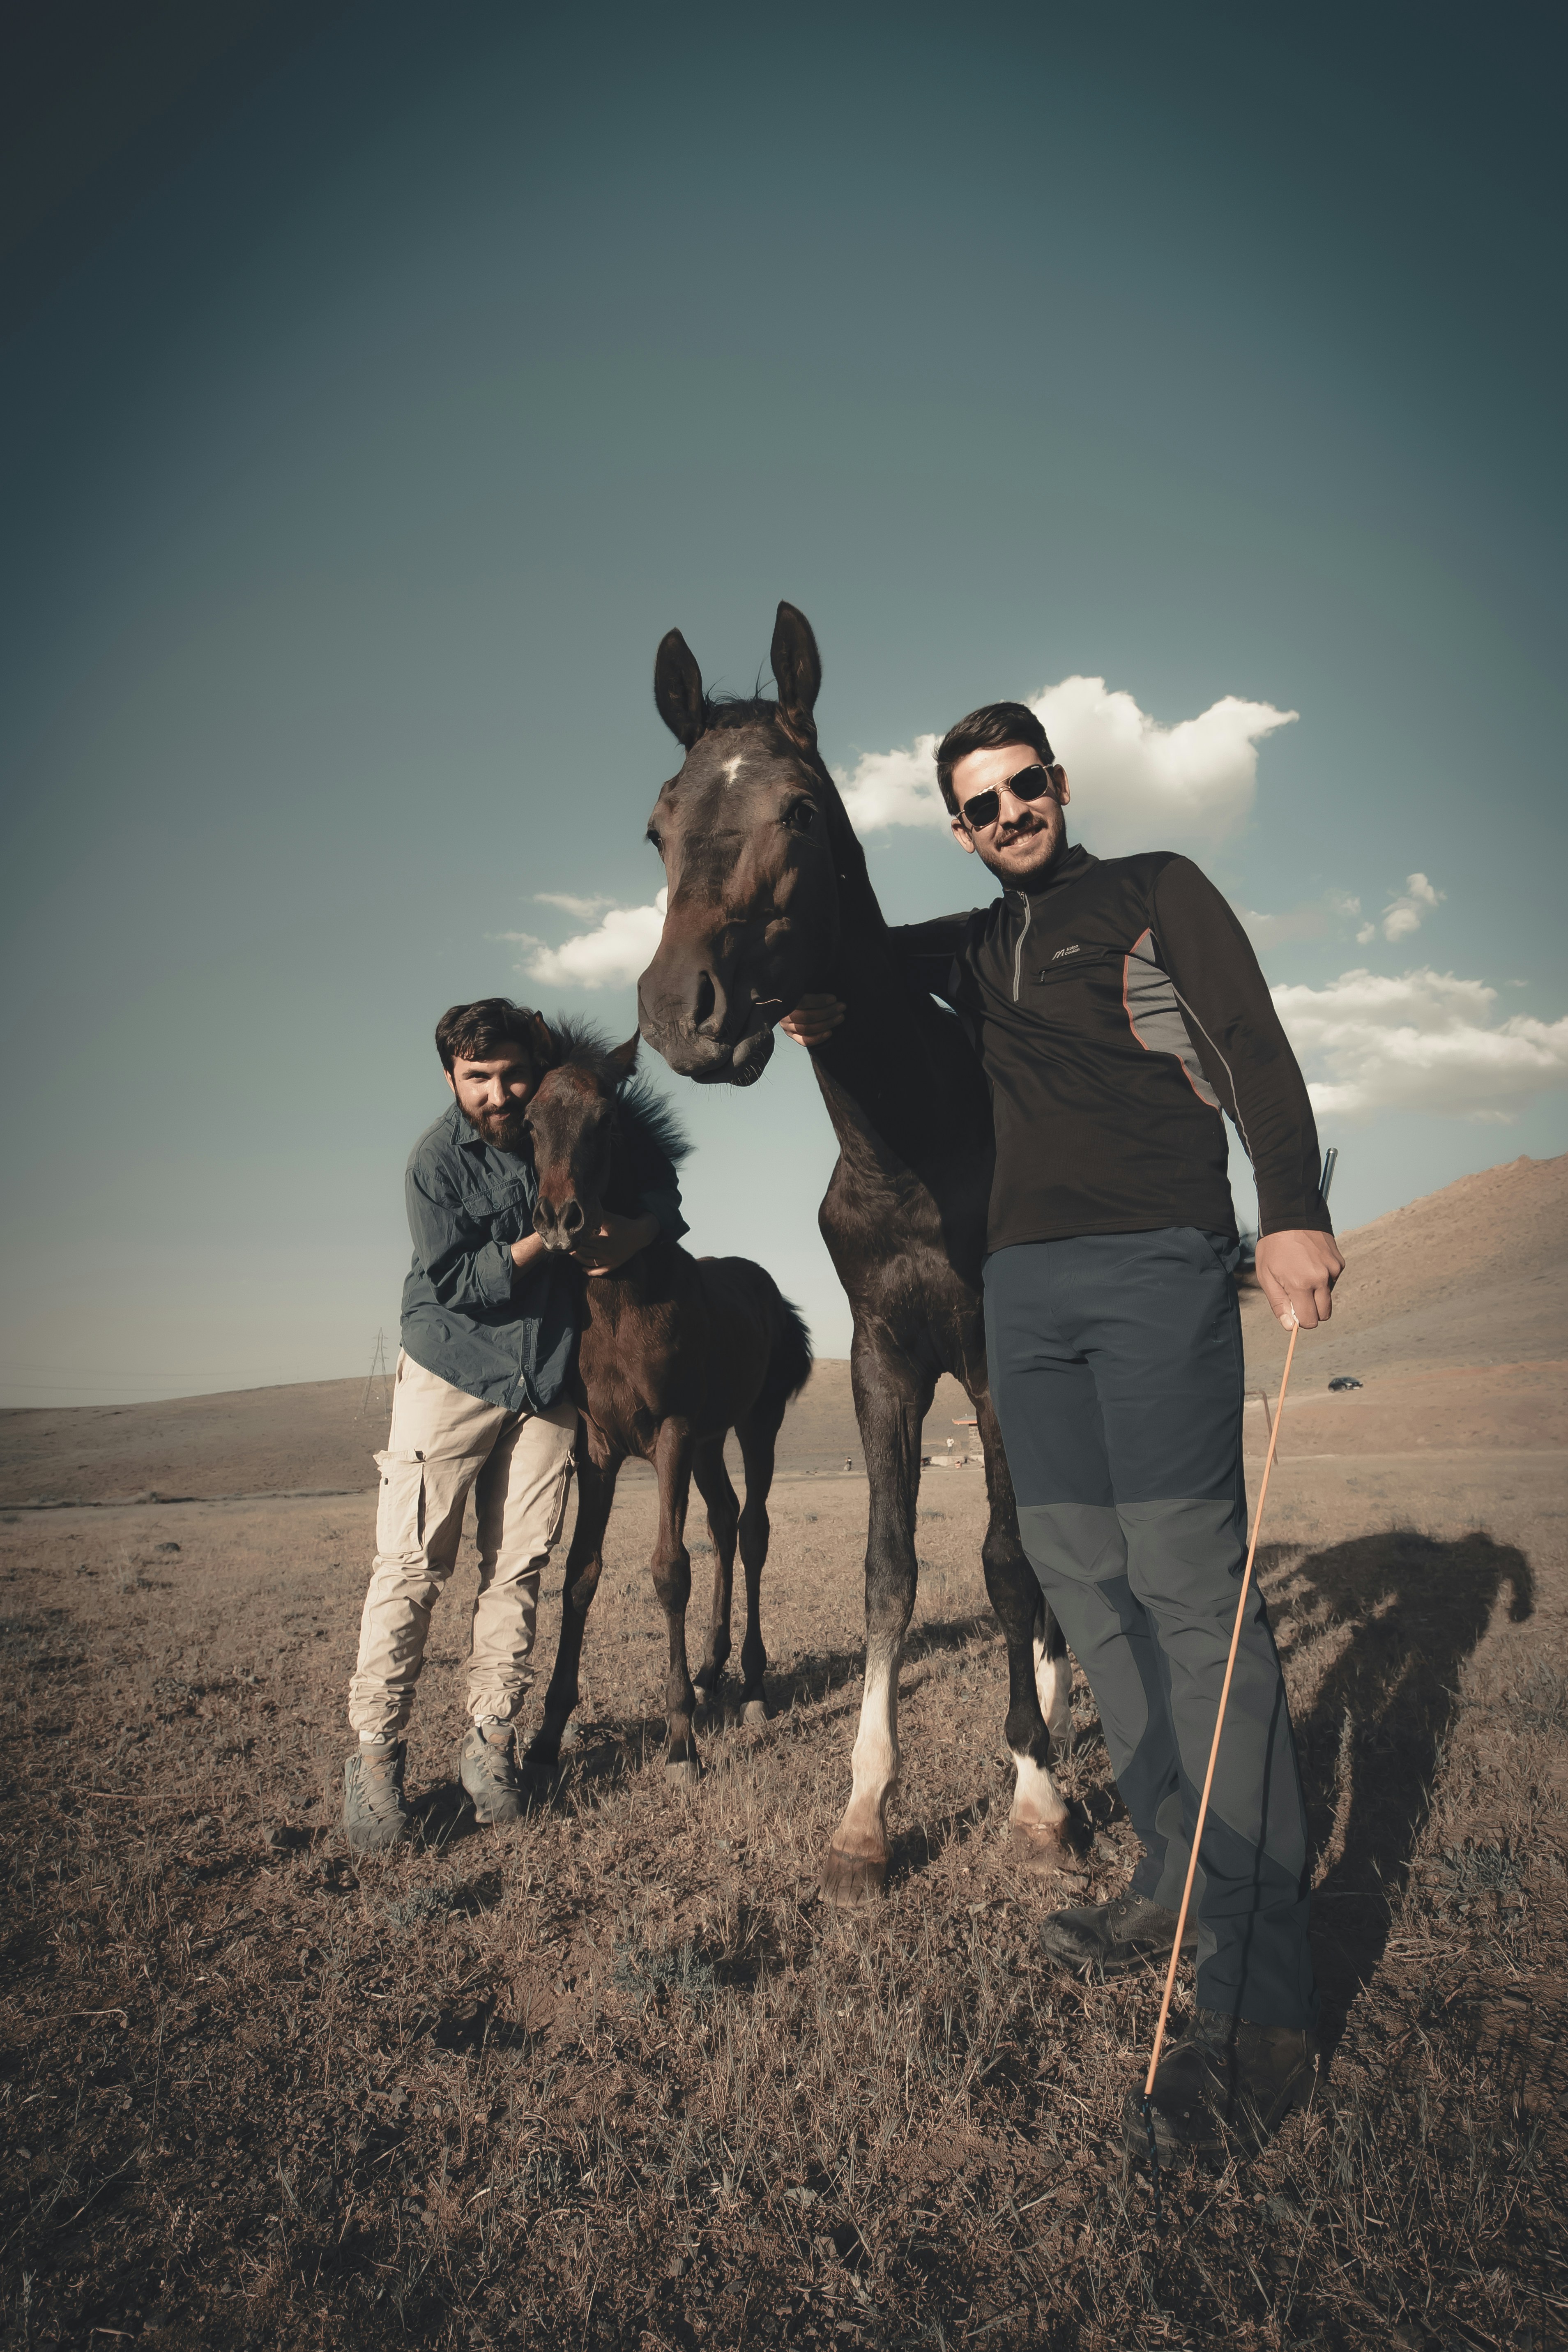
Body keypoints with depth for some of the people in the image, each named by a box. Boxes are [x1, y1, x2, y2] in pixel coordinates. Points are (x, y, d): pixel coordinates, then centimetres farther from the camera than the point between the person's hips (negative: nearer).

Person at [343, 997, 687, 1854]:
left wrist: (634, 1231, -16)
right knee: (414, 1563, -3)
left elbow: (662, 1194, 6)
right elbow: (457, 1283, -16)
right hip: (451, 1372, -3)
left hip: (549, 1379, 3)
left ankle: (489, 1742, 16)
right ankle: (374, 1751, 8)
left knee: (519, 1566, 5)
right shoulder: (435, 1160, -12)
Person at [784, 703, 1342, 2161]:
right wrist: (819, 1000, 5)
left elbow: (1252, 1045, -4)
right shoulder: (973, 949, 20)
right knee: (1078, 1576, 7)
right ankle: (1173, 1875, 23)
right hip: (1024, 1282, 6)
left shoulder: (1158, 891, 7)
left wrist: (1293, 1210, -18)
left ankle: (1261, 2005, -7)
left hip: (1156, 1262, -6)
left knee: (1188, 1584, -12)